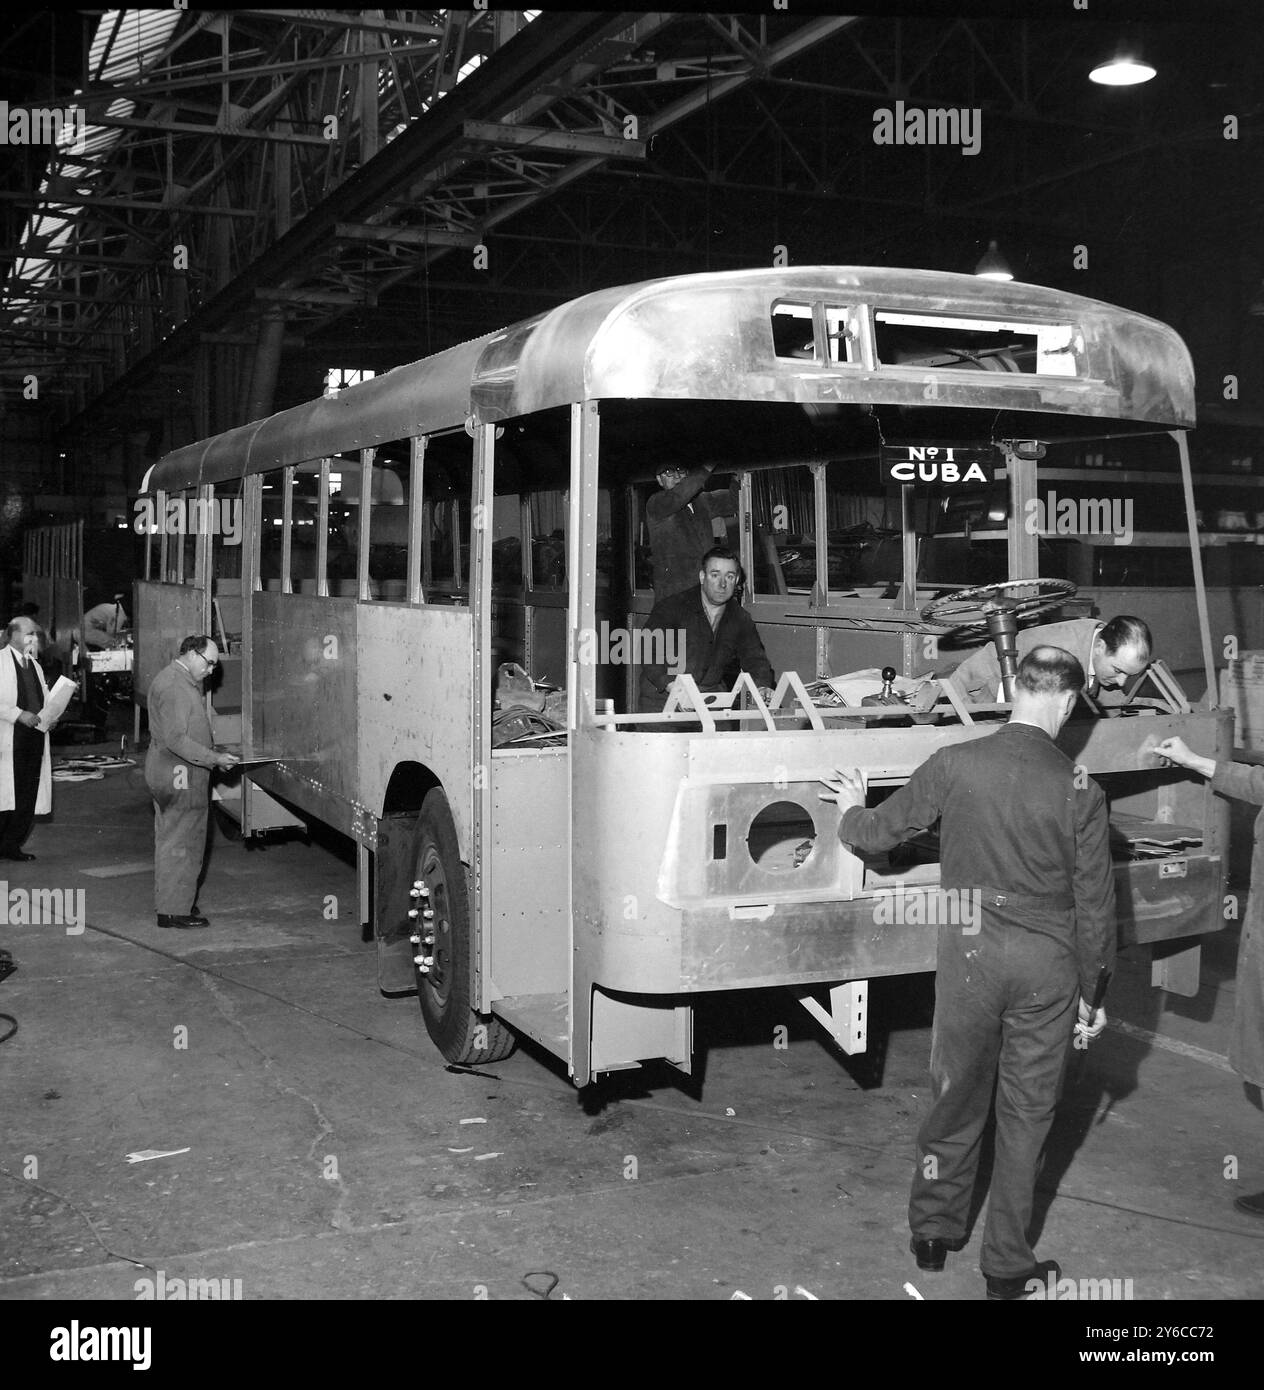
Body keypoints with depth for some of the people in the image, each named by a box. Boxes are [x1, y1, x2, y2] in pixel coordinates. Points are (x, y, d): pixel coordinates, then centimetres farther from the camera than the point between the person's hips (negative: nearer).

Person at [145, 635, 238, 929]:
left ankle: (171, 903, 26)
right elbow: (176, 740, -25)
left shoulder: (184, 681, 16)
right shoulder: (174, 686, -19)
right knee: (182, 843, -5)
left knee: (171, 839, 16)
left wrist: (214, 758, 17)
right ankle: (174, 911, 1)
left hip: (173, 775, 11)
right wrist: (214, 759, -24)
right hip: (179, 775, -11)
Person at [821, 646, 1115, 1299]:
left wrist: (852, 811, 24)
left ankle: (934, 1232, 32)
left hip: (970, 951, 1)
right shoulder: (1081, 790, -9)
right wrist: (1089, 989, 9)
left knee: (958, 1094, 18)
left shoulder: (956, 764, -10)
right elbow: (1095, 902, -3)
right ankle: (1007, 1263, 22)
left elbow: (880, 832, 1)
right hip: (1048, 961, 0)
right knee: (1027, 1109, 12)